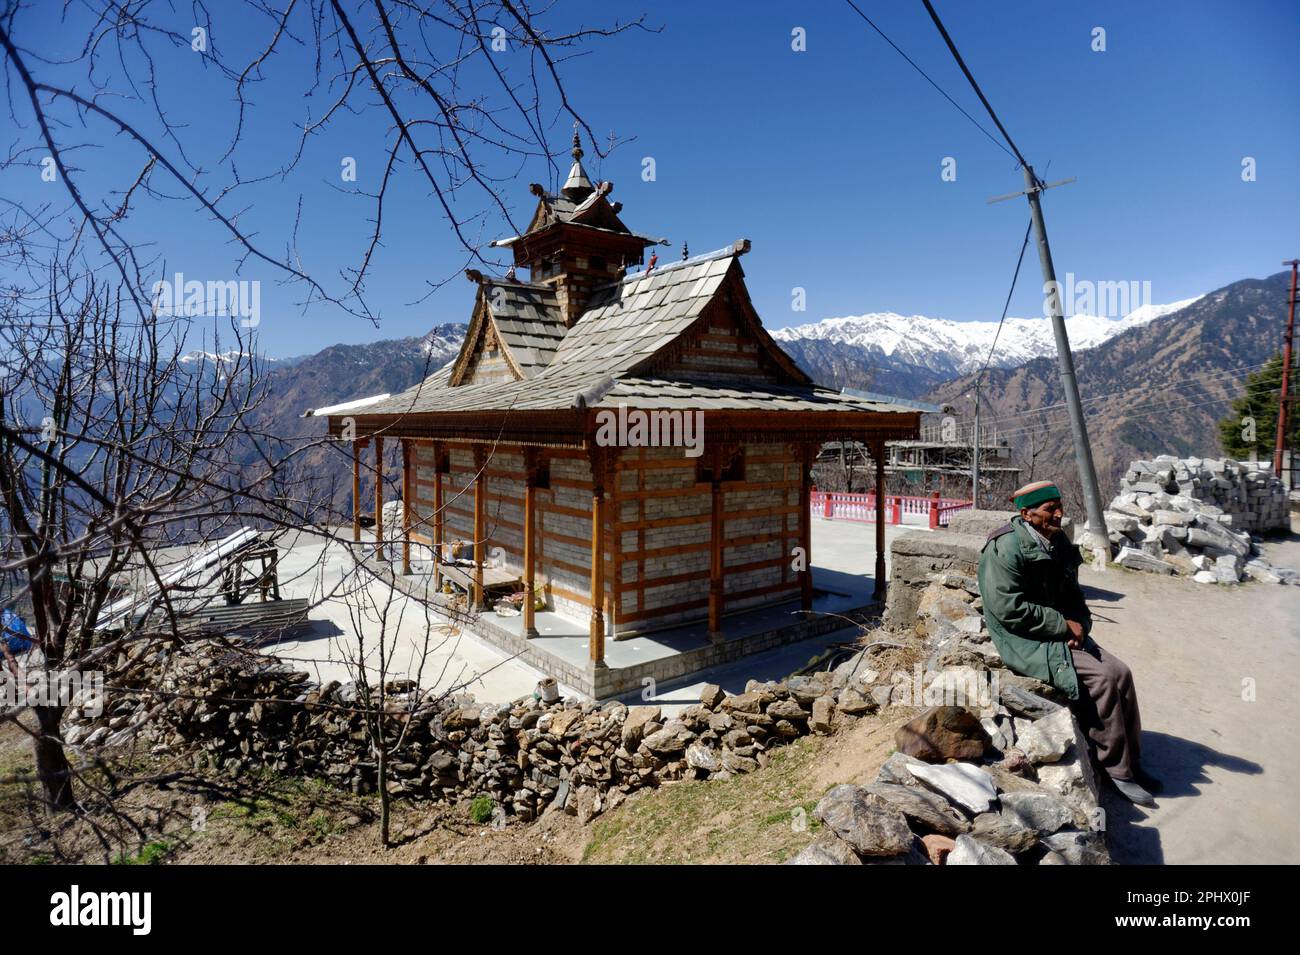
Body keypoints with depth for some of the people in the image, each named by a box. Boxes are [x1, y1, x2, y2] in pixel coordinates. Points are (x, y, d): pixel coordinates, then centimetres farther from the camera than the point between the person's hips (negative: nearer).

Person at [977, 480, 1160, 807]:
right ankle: (1117, 770, -3)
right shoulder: (1007, 548, -20)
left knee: (1120, 671, -6)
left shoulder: (1058, 542, 7)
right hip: (1024, 640, -8)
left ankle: (1132, 763, 9)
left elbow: (1072, 594, 18)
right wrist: (1063, 625, -17)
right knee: (1101, 677, -19)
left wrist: (1079, 624, -2)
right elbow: (1009, 610, -23)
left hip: (1061, 631, 8)